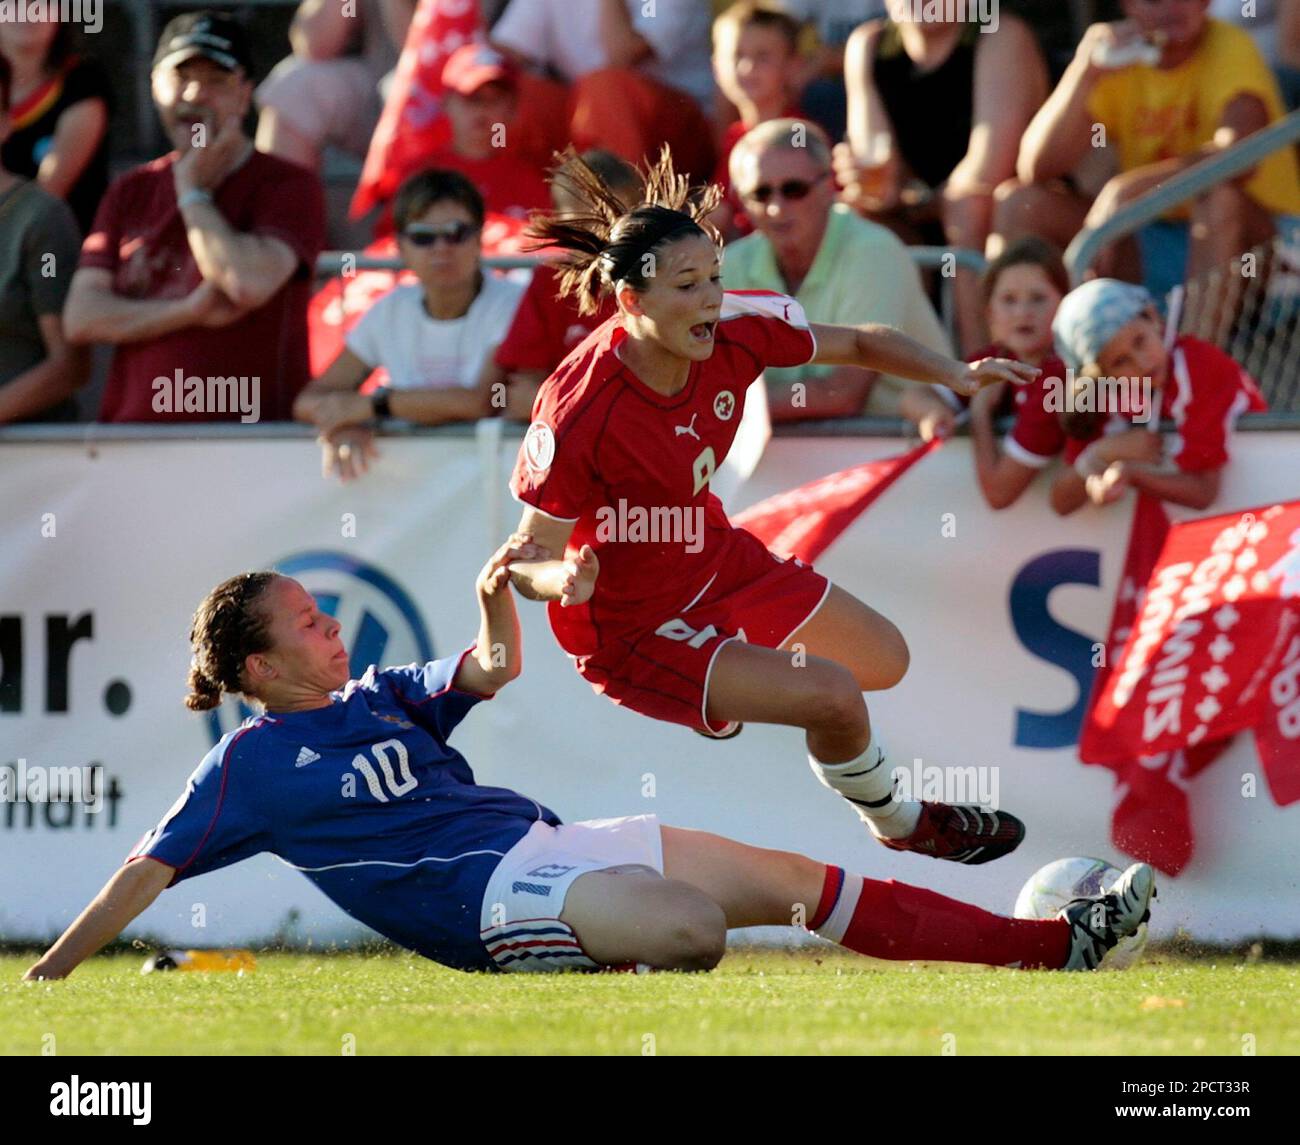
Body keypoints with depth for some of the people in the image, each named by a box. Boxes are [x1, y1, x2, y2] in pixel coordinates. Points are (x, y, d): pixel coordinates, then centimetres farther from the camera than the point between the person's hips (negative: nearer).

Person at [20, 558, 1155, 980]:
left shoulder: (376, 696, 18)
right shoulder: (250, 767, -3)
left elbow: (492, 669, 20)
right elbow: (149, 872, -3)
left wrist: (497, 592, -2)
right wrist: (49, 975, -8)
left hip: (552, 840, 8)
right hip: (489, 895, -8)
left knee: (794, 882, 2)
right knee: (694, 926, -37)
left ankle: (1053, 943, 1)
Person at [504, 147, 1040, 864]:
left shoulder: (736, 329, -19)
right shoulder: (578, 418, -36)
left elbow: (860, 345, -1)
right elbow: (527, 560, -25)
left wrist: (954, 374, -17)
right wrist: (565, 578, -48)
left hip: (716, 559, 8)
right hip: (632, 628, -8)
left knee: (884, 661, 21)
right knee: (833, 696, -19)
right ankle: (903, 829, 13)